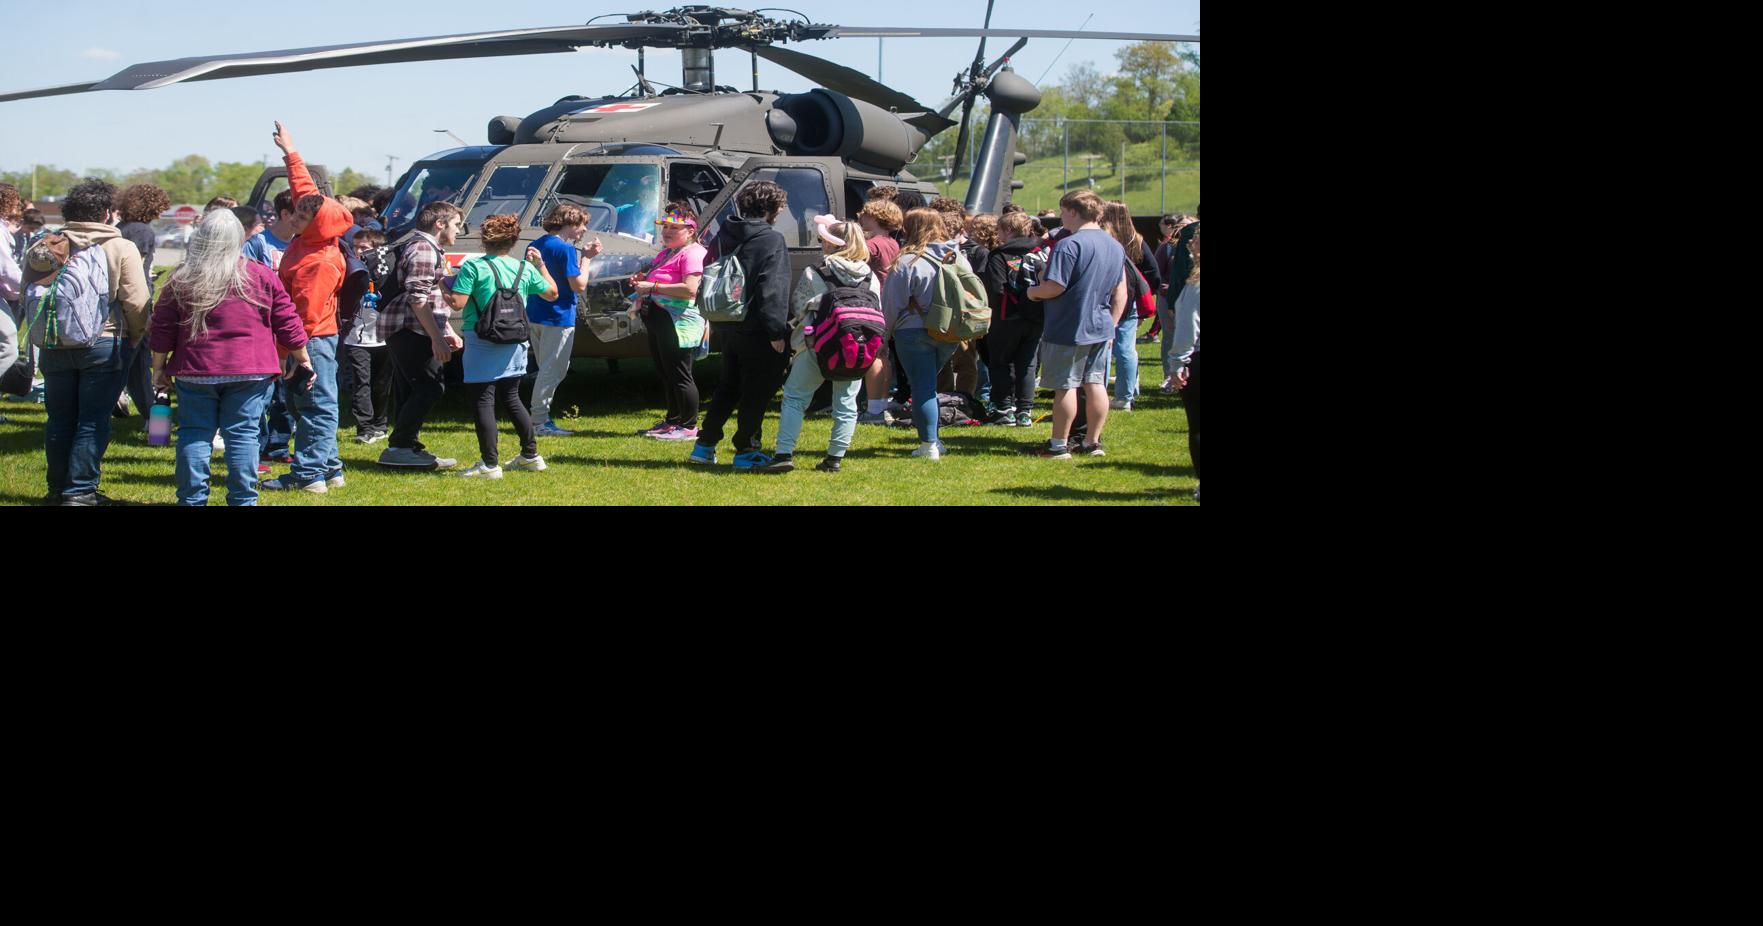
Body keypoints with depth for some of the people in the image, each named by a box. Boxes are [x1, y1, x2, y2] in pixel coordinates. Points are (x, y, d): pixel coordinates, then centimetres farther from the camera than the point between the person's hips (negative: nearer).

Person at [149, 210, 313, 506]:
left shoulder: (180, 281, 0)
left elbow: (163, 331, 4)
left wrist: (159, 368, 14)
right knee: (243, 434, 3)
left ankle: (192, 499, 7)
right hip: (249, 371, 0)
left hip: (195, 371, 0)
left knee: (194, 434, 8)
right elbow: (287, 325, 3)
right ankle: (243, 499, 3)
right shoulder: (262, 277, -1)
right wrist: (302, 359, 15)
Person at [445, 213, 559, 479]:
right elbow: (552, 293, 18)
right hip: (515, 345, 5)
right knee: (511, 398, 20)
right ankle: (530, 455, 25)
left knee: (483, 401, -2)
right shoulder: (525, 268, 5)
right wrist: (541, 265, 28)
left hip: (482, 344, -5)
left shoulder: (473, 267, -9)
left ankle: (490, 464, -5)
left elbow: (457, 303, -16)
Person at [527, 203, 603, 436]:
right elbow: (579, 286, -15)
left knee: (547, 369, 17)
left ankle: (541, 418, 20)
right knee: (553, 370, -3)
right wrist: (586, 258, -5)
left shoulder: (536, 245, 11)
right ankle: (540, 421, -3)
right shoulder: (565, 249, -16)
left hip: (535, 316, 9)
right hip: (558, 317, -9)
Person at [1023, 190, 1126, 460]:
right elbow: (1120, 292, 13)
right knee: (1095, 384, 12)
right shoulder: (1116, 246, 8)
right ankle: (1093, 442, 18)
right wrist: (1112, 323, 18)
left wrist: (1033, 292, -3)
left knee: (1065, 386, -1)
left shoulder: (1069, 245, -18)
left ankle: (1059, 446, 5)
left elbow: (1054, 287, -22)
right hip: (1101, 328, 8)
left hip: (1070, 328, -8)